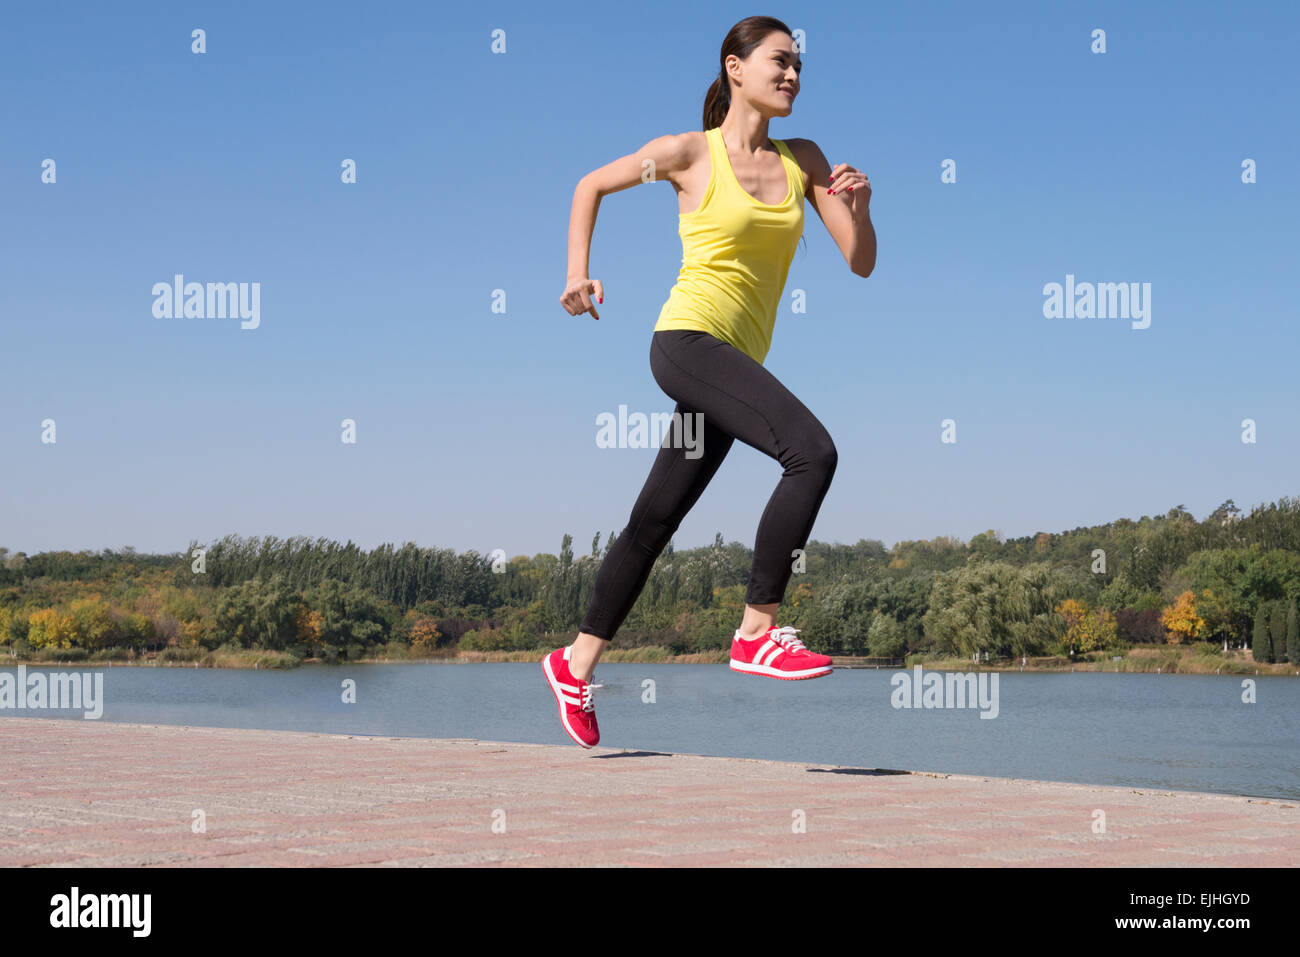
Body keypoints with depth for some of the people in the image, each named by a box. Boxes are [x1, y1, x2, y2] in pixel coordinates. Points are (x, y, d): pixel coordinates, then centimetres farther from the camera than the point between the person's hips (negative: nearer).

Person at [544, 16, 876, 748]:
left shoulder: (802, 161, 10)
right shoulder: (691, 153, -1)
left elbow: (861, 263, 7)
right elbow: (590, 185, 13)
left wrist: (859, 206, -11)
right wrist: (579, 271, 4)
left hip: (736, 362, 6)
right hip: (688, 338, -6)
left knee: (655, 523, 12)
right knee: (812, 450, -25)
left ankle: (577, 664, 25)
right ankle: (758, 632, -18)